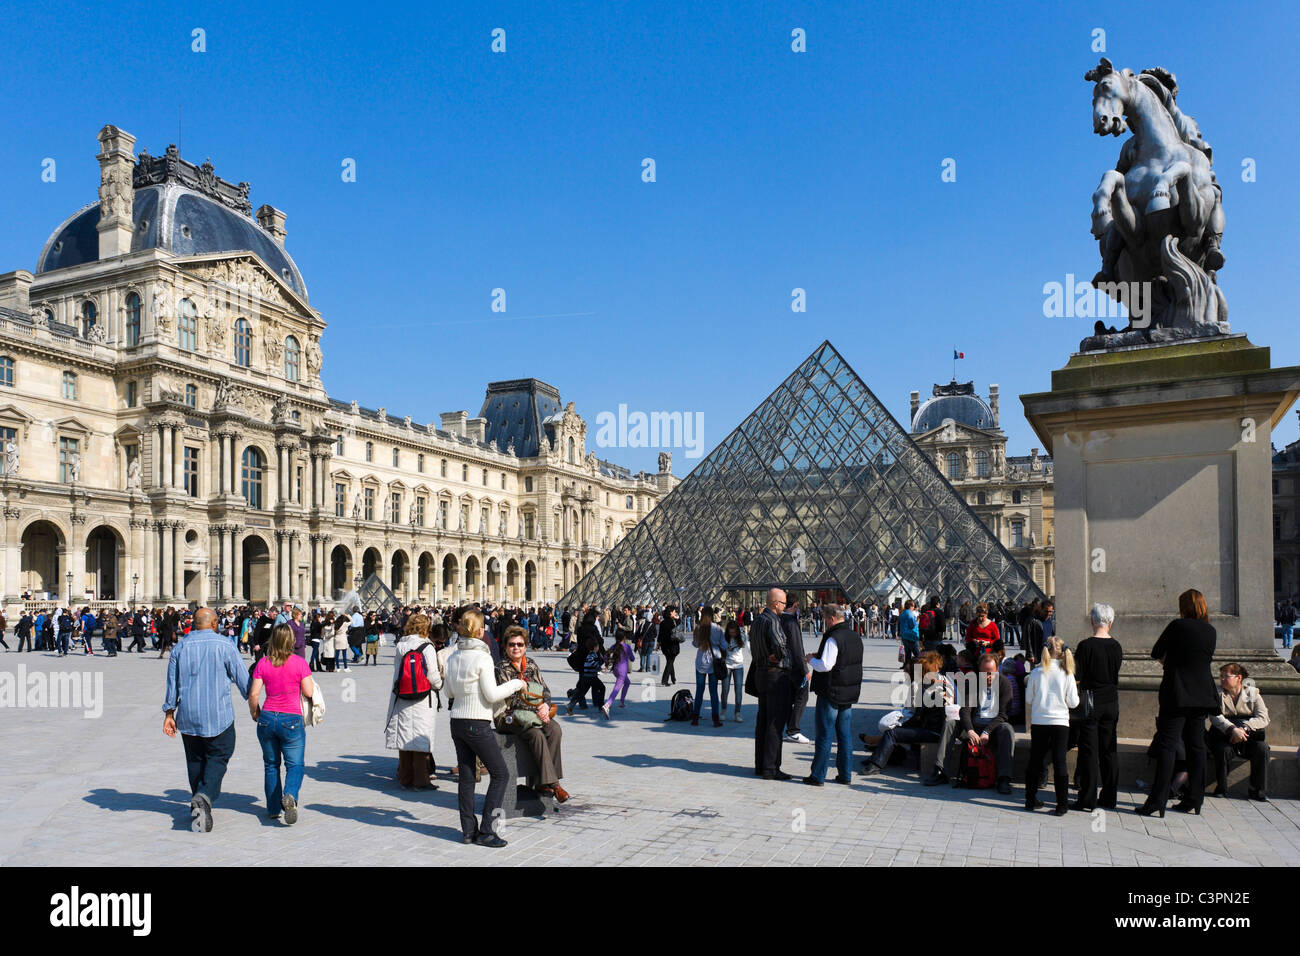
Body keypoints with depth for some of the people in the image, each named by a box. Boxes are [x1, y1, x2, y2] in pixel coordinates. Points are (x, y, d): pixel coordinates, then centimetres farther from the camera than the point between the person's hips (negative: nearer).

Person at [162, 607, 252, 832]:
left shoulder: (180, 647, 4)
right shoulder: (224, 645, -6)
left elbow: (172, 684, 9)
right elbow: (242, 679, -3)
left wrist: (169, 713, 16)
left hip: (188, 715, 4)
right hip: (218, 716, -3)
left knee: (195, 759, 15)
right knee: (218, 758, 3)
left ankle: (198, 806, 22)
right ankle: (204, 796, -20)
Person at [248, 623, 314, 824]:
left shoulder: (263, 663, -1)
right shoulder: (299, 662, -8)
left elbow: (253, 693, -2)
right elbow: (308, 692, -7)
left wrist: (254, 712, 15)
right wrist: (307, 679, 12)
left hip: (267, 718, 3)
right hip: (292, 720, -3)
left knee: (271, 764, 16)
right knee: (295, 764, 6)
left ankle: (273, 808, 20)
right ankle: (290, 796, -21)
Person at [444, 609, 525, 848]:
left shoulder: (453, 658, 6)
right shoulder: (482, 657, -15)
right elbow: (492, 695, -14)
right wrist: (515, 684, -3)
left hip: (457, 721, 7)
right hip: (477, 724, -7)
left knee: (465, 777, 12)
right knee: (500, 774, 3)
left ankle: (468, 830, 15)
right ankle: (487, 831, 0)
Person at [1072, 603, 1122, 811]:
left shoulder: (1085, 645, -14)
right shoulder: (1116, 646, 1)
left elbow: (1078, 673, -13)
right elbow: (1116, 671, 13)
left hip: (1091, 702, -5)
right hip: (1111, 702, 5)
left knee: (1089, 750, -1)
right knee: (1109, 749, 12)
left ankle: (1088, 799, 0)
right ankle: (1109, 797, 18)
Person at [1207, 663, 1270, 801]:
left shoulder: (1253, 693, 6)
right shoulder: (1217, 694, 5)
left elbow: (1263, 718, -7)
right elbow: (1215, 716, -11)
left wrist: (1244, 728, -23)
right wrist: (1232, 729, -29)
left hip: (1248, 737, 1)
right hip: (1225, 736, -1)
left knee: (1262, 748, -27)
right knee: (1222, 749, -31)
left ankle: (1258, 790, -13)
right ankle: (1221, 788, -14)